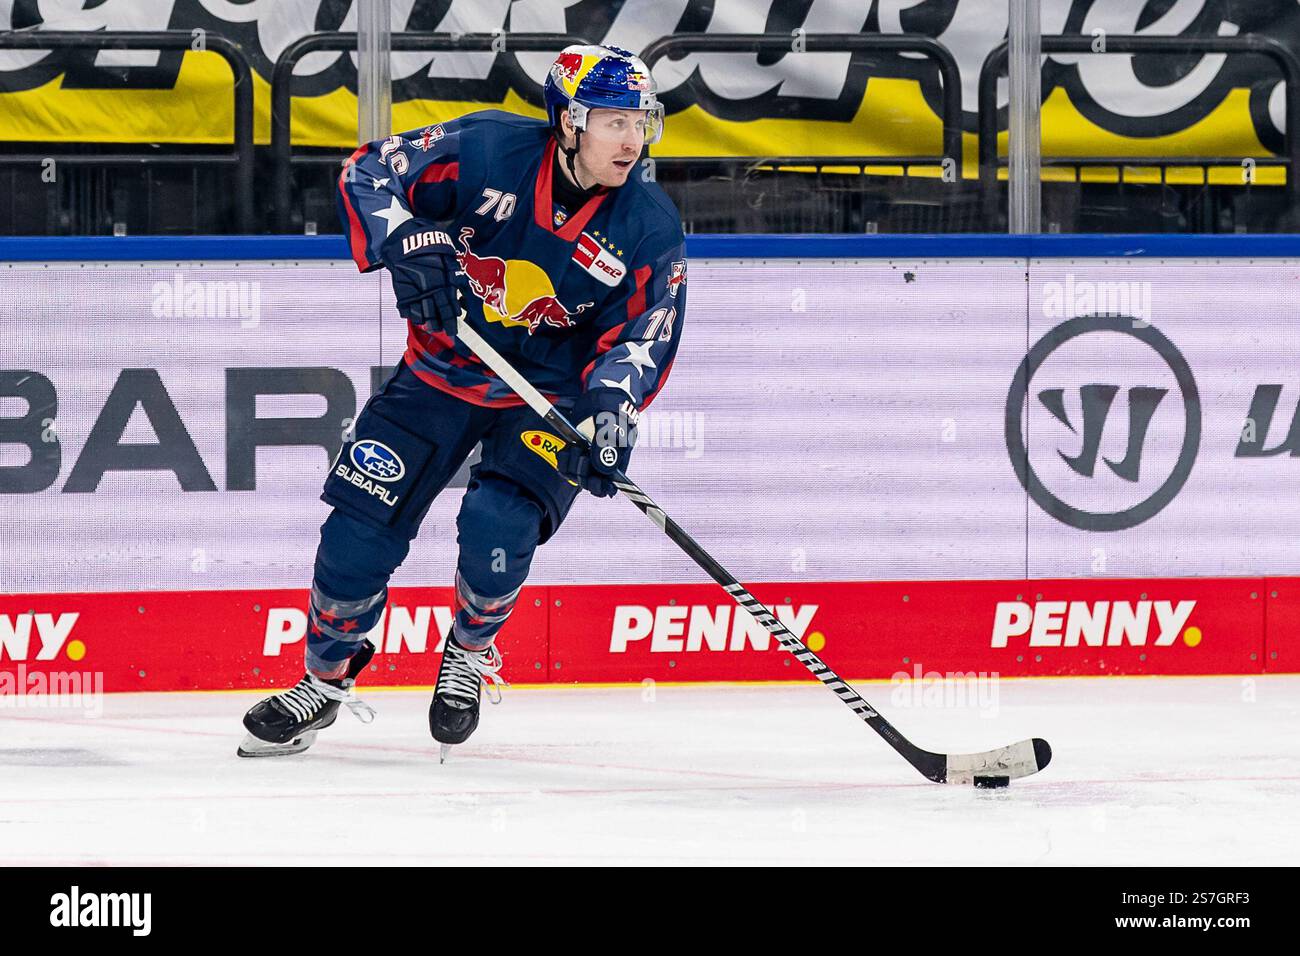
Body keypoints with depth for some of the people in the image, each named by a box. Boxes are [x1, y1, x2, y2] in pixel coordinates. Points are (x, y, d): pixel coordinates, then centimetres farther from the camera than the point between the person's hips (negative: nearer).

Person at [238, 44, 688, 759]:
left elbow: (642, 338, -11)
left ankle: (471, 653, 10)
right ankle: (325, 678, 21)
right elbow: (370, 172, -11)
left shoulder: (649, 227, -14)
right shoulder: (487, 150, -18)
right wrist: (406, 246, -28)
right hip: (441, 370, 1)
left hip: (550, 393, -1)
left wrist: (613, 406, -29)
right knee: (360, 530, -3)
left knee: (496, 528, -23)